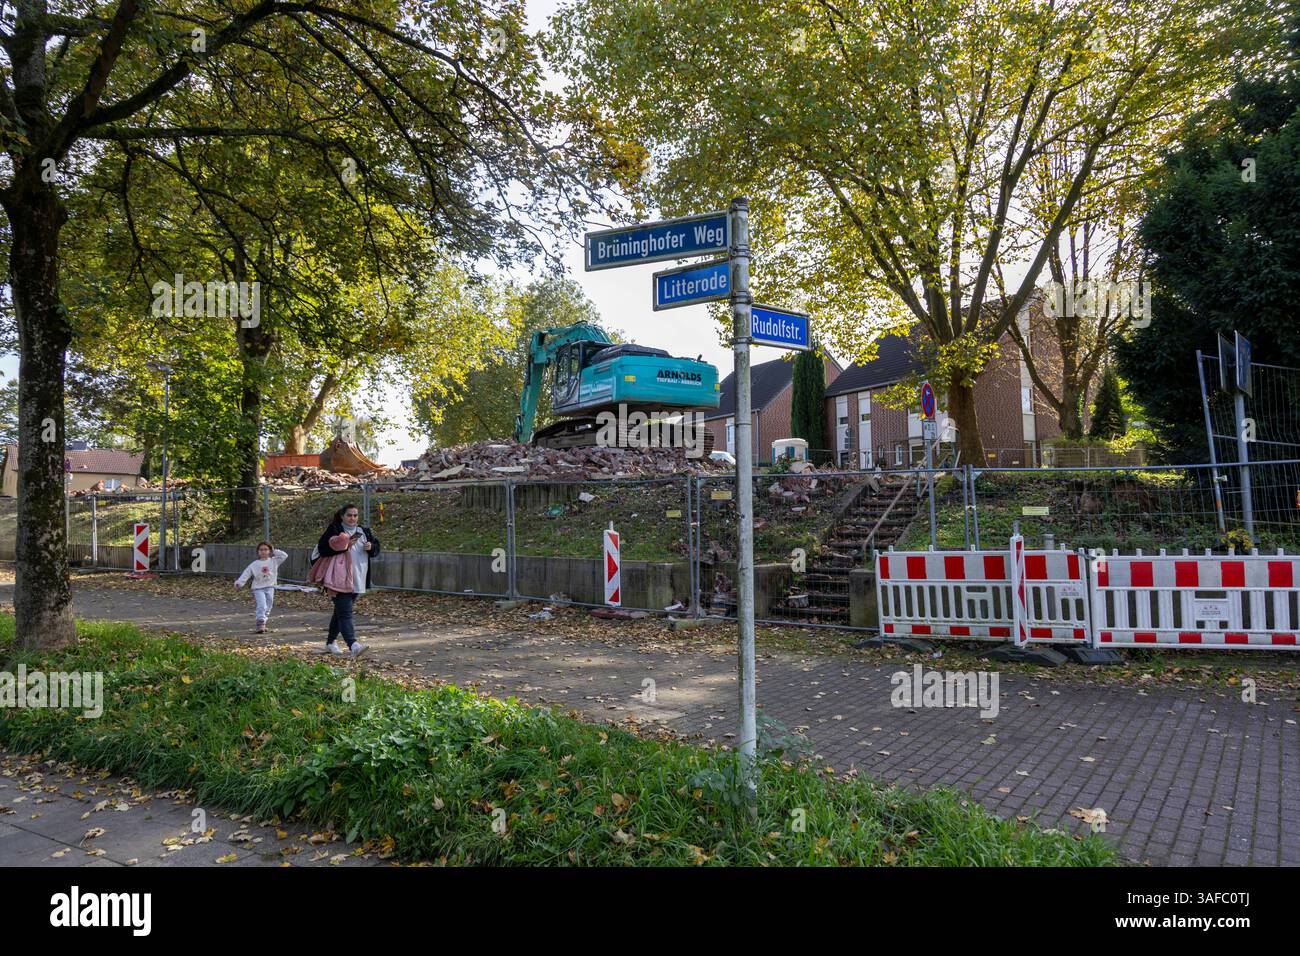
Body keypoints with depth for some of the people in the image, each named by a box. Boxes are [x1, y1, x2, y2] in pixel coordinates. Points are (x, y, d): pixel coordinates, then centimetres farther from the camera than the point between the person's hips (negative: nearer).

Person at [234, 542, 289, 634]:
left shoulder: (274, 561, 5)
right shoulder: (254, 565, 4)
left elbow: (284, 555, -1)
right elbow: (246, 574, 0)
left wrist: (275, 551, 3)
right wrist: (239, 582, -12)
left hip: (270, 587, 2)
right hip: (258, 588, -2)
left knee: (268, 607, 5)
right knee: (261, 606, -17)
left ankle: (263, 624, 18)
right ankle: (260, 624, -21)